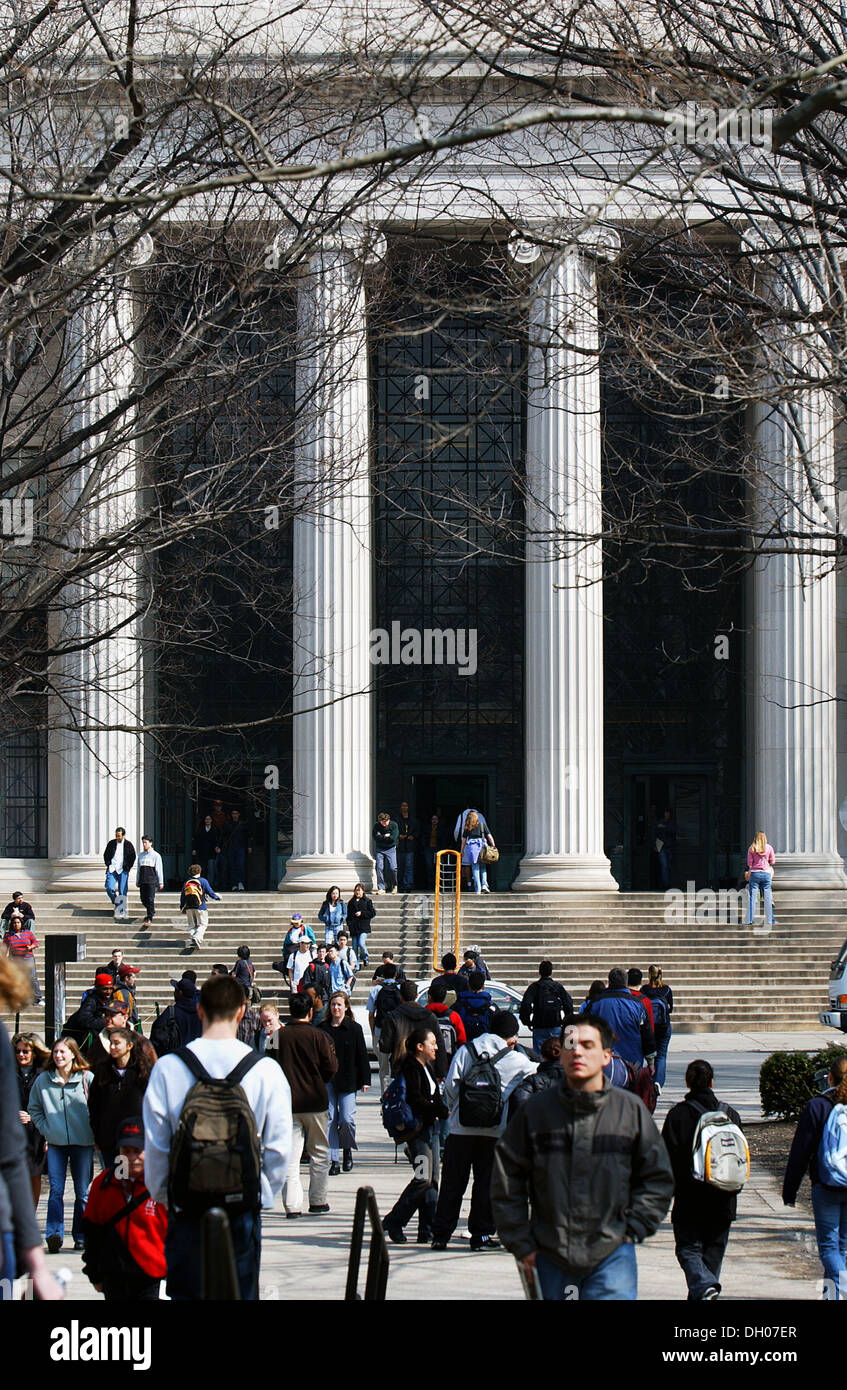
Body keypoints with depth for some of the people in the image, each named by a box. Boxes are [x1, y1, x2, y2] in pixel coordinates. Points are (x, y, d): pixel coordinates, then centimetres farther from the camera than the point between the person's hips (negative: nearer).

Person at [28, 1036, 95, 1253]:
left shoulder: (87, 1078, -1)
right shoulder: (43, 1080, 5)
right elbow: (35, 1110, 14)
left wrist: (95, 1134, -3)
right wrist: (46, 1131, 3)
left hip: (83, 1143, -1)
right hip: (55, 1144, 1)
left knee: (83, 1192, 4)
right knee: (56, 1190, -9)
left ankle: (81, 1236, 13)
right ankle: (54, 1234, -10)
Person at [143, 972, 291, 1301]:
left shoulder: (167, 1068, -5)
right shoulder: (266, 1071, -6)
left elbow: (155, 1146, 0)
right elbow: (278, 1147, -2)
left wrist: (161, 1194, 13)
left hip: (185, 1204, 0)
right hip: (243, 1207, 0)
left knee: (185, 1293, 7)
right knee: (240, 1294, 7)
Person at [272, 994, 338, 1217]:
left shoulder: (280, 1035, -1)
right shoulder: (318, 1036, -8)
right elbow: (331, 1069, -6)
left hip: (287, 1103, 2)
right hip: (315, 1102, -1)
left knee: (290, 1156, 3)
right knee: (319, 1154, 12)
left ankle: (292, 1205, -4)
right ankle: (317, 1202, 13)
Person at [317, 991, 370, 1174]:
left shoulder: (354, 1028, 2)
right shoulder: (322, 1028, 7)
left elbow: (362, 1055, 2)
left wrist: (365, 1079, -2)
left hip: (347, 1080, -2)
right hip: (326, 1080, 2)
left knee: (347, 1119, -7)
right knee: (330, 1119, -1)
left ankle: (347, 1150, 20)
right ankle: (334, 1160, 3)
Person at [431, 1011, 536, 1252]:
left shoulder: (464, 1052, 3)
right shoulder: (514, 1060, -1)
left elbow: (450, 1086, -1)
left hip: (460, 1130, 2)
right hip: (493, 1132, -2)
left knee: (452, 1184, 7)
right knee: (487, 1184, 7)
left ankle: (440, 1235, 9)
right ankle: (481, 1234, 9)